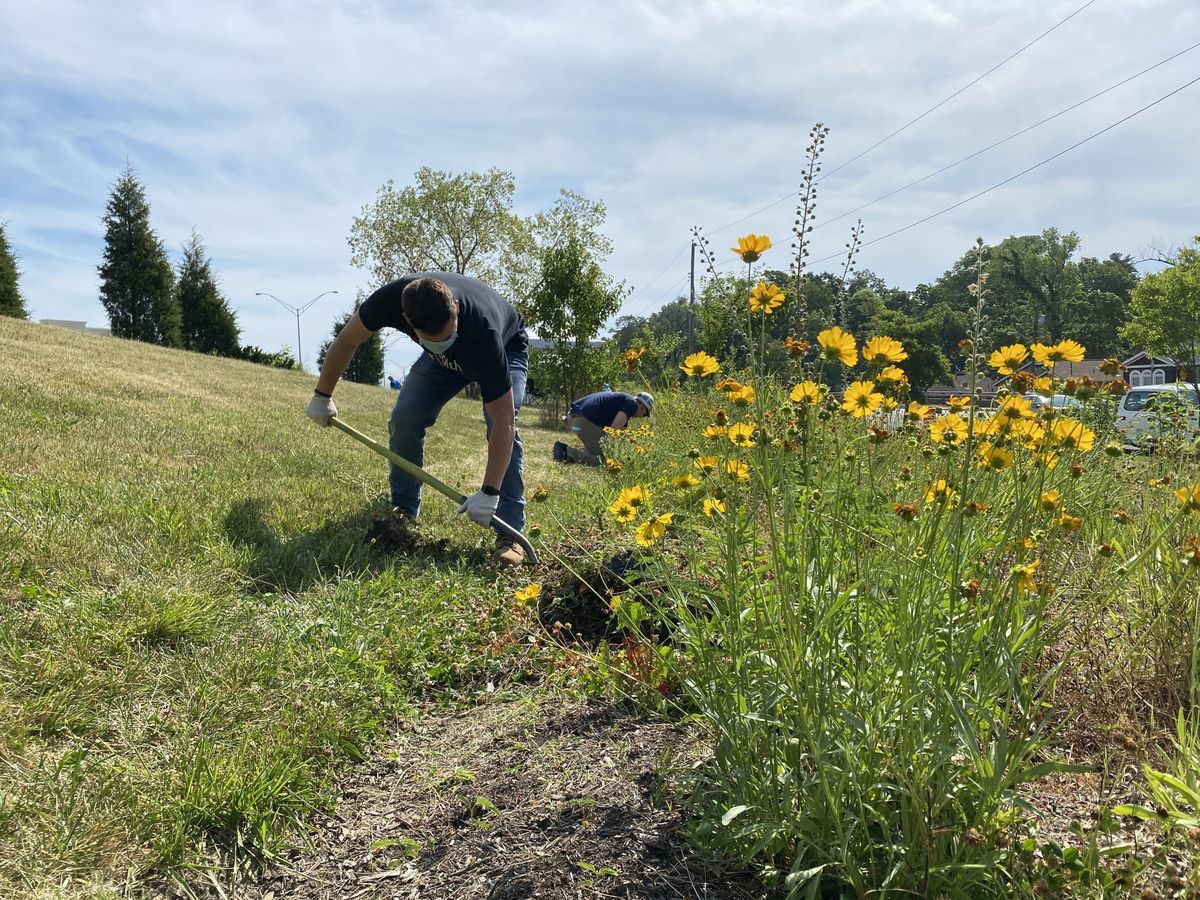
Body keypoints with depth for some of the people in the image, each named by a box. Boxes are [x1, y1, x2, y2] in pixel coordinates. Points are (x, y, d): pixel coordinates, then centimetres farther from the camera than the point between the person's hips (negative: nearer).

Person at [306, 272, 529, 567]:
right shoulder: (392, 299, -37)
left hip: (506, 350, -4)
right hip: (444, 359, 4)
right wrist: (322, 395, -5)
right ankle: (403, 511, 5)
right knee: (404, 418, -13)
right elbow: (346, 340, -14)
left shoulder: (482, 331, -46)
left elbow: (503, 419, -43)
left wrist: (488, 492, -46)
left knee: (502, 426, -26)